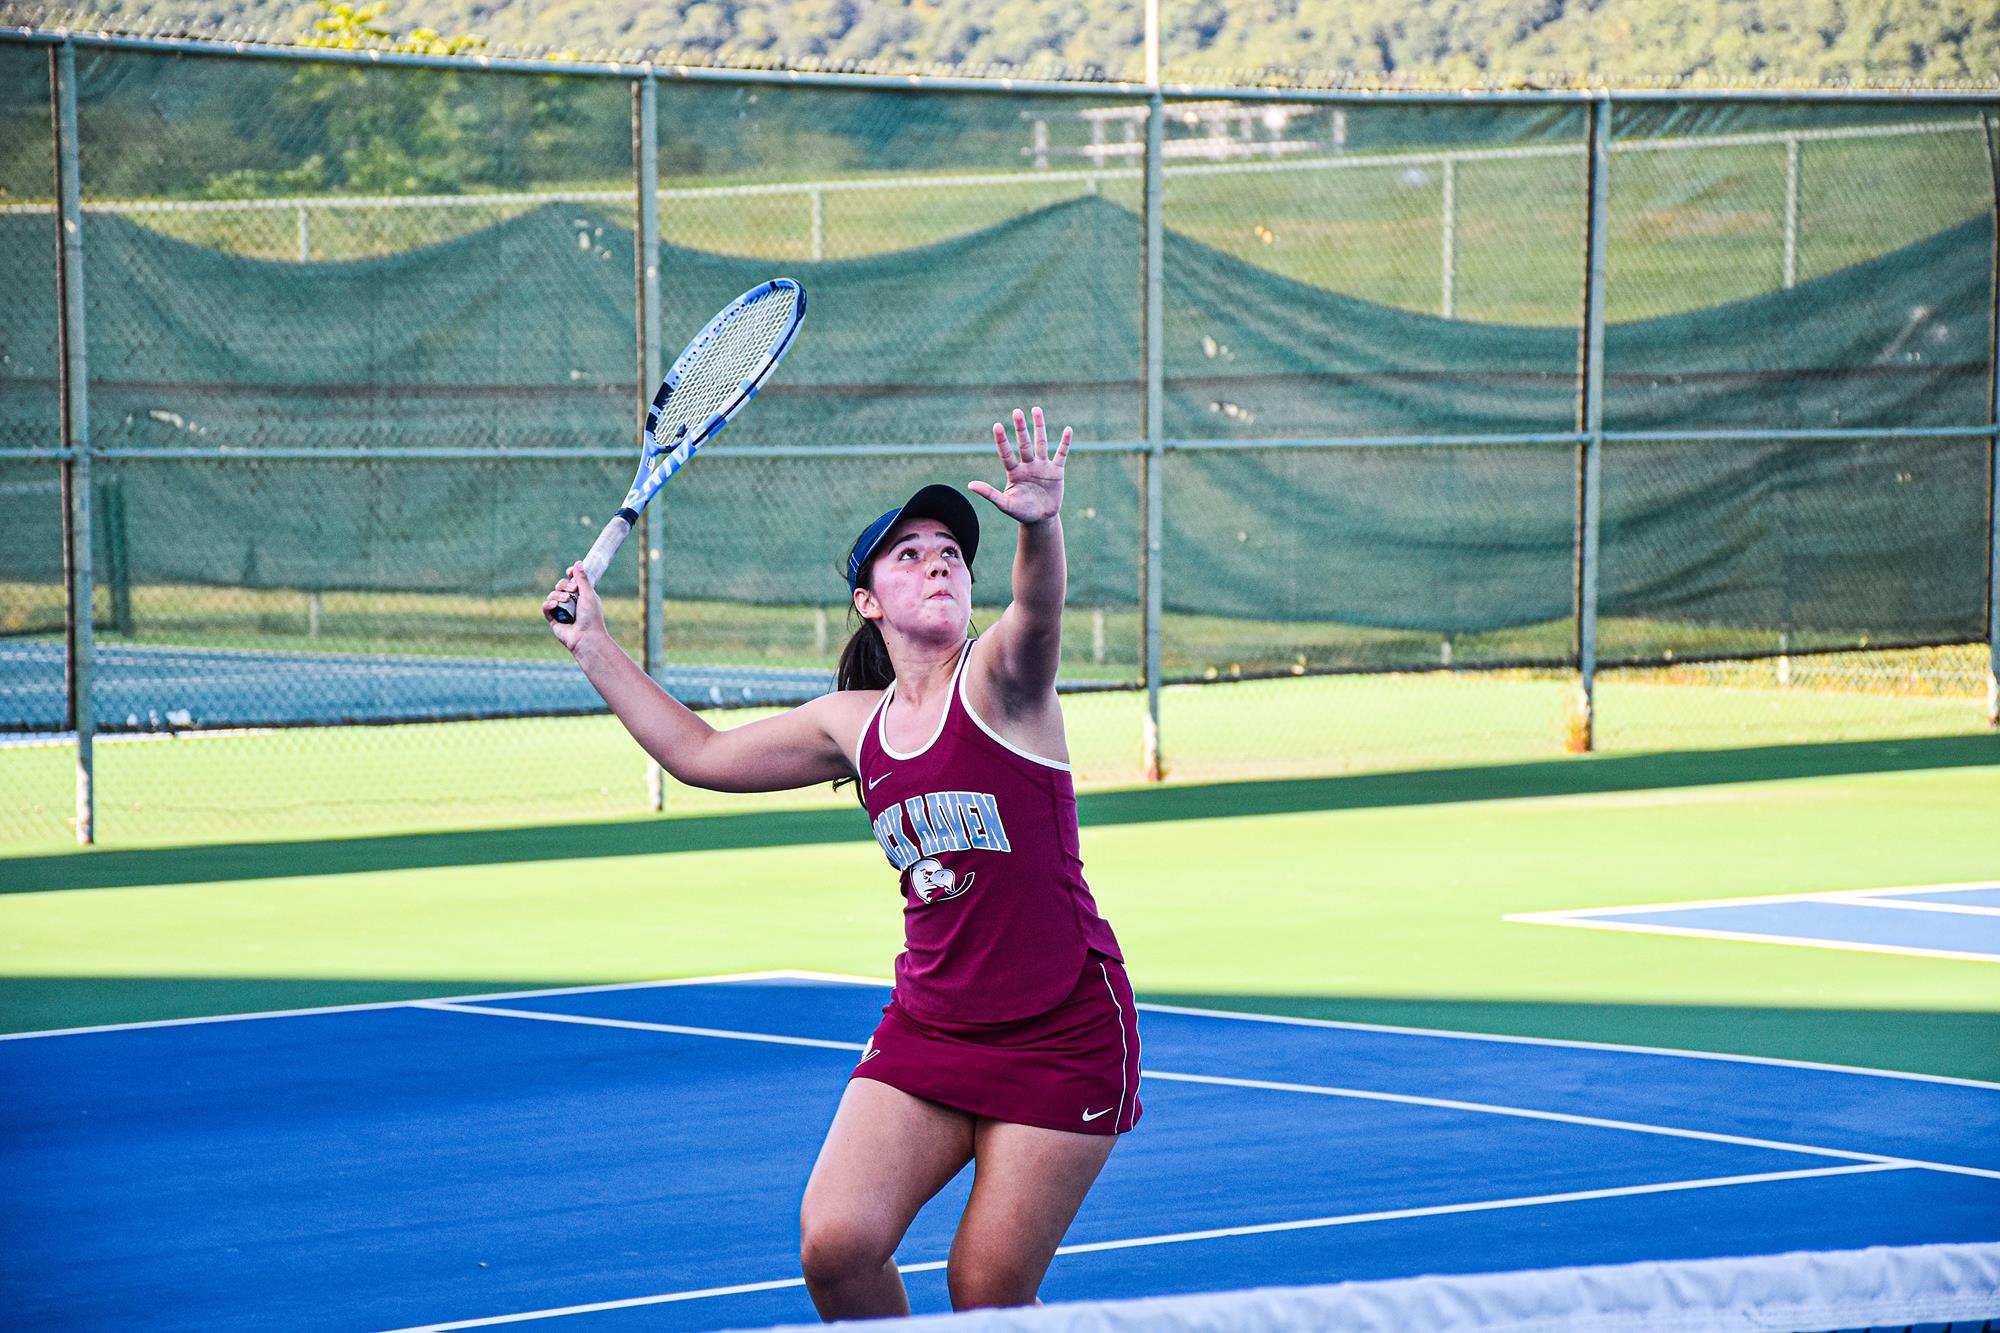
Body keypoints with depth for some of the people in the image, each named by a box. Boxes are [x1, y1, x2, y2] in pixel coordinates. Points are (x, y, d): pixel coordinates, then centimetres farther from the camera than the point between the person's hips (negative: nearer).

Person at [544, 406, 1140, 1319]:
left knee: (987, 1297, -4)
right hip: (926, 1029, 5)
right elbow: (699, 753, 22)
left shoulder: (998, 681, -8)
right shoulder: (854, 725, 9)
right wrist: (595, 647, 20)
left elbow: (1037, 608, -32)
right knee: (835, 1247, -13)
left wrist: (1039, 526, -54)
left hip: (1062, 1034, -5)